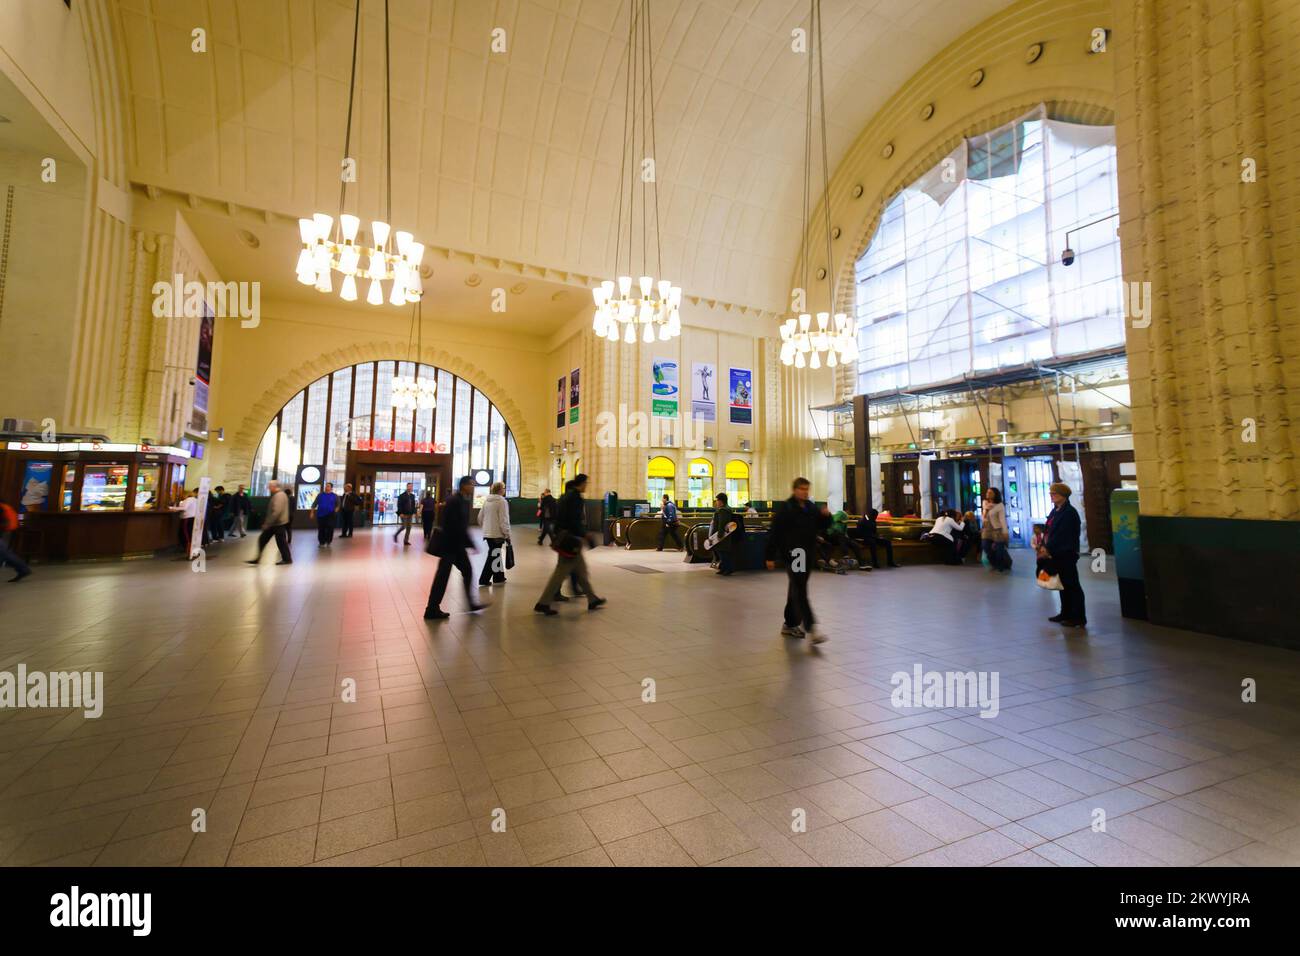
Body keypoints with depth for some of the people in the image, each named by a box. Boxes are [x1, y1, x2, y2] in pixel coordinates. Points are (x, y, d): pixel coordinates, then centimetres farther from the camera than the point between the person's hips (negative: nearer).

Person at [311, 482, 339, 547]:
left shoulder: (335, 496, 5)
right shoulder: (320, 495, 7)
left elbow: (338, 505, 15)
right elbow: (314, 504, 11)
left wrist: (336, 509, -2)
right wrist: (312, 512, 6)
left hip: (330, 515, -2)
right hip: (320, 515, 2)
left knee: (329, 529, -6)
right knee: (321, 529, 6)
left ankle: (328, 541, 8)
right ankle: (321, 542, 16)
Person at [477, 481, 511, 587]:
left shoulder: (486, 500, 8)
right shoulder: (502, 501, -15)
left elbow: (480, 517, 12)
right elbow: (504, 520, -18)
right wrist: (507, 534, -10)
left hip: (487, 533, 8)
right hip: (497, 534, -8)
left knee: (496, 555, 18)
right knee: (493, 556, 0)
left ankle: (499, 578, 26)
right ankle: (484, 580, 1)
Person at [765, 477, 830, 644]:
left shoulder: (811, 507, 10)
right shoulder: (785, 509, -10)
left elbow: (822, 526, 17)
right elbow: (774, 533, -11)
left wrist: (826, 516, -5)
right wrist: (771, 557, -12)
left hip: (808, 555, 7)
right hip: (792, 555, -7)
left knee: (796, 591, 15)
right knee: (800, 593, -11)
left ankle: (790, 625, 26)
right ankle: (810, 629, -14)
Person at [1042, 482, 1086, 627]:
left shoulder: (1069, 512, -15)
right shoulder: (1056, 510, 11)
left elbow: (1061, 535, -20)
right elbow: (1049, 530, 13)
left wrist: (1048, 550, -18)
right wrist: (1044, 546, 1)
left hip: (1067, 554, -9)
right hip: (1057, 554, 9)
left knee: (1072, 585, -1)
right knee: (1063, 584, 15)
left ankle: (1078, 617, 7)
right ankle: (1066, 614, 24)